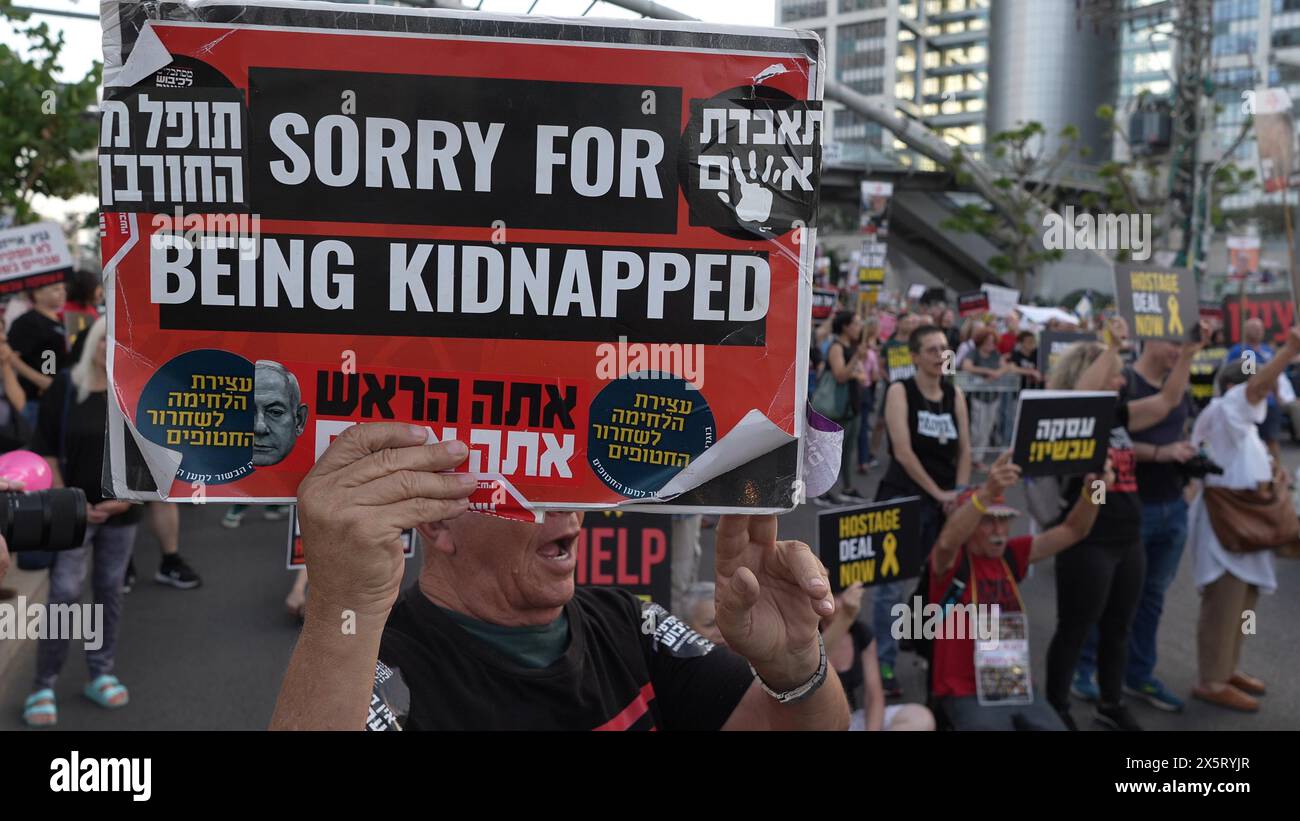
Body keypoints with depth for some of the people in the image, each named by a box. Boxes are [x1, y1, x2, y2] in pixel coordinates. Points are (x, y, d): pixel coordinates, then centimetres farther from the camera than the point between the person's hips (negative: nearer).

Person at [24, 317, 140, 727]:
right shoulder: (65, 387, -5)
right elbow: (46, 451, -3)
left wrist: (130, 497, -8)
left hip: (122, 510, 2)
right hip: (76, 508, -2)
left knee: (109, 590, 11)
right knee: (64, 593, -4)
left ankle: (101, 674, 24)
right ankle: (44, 685, 8)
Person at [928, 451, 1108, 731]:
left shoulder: (1011, 555, 6)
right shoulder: (951, 560, -12)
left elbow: (1072, 531, 1)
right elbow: (947, 542, -36)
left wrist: (1092, 490, -20)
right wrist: (987, 493, -53)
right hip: (965, 694, -6)